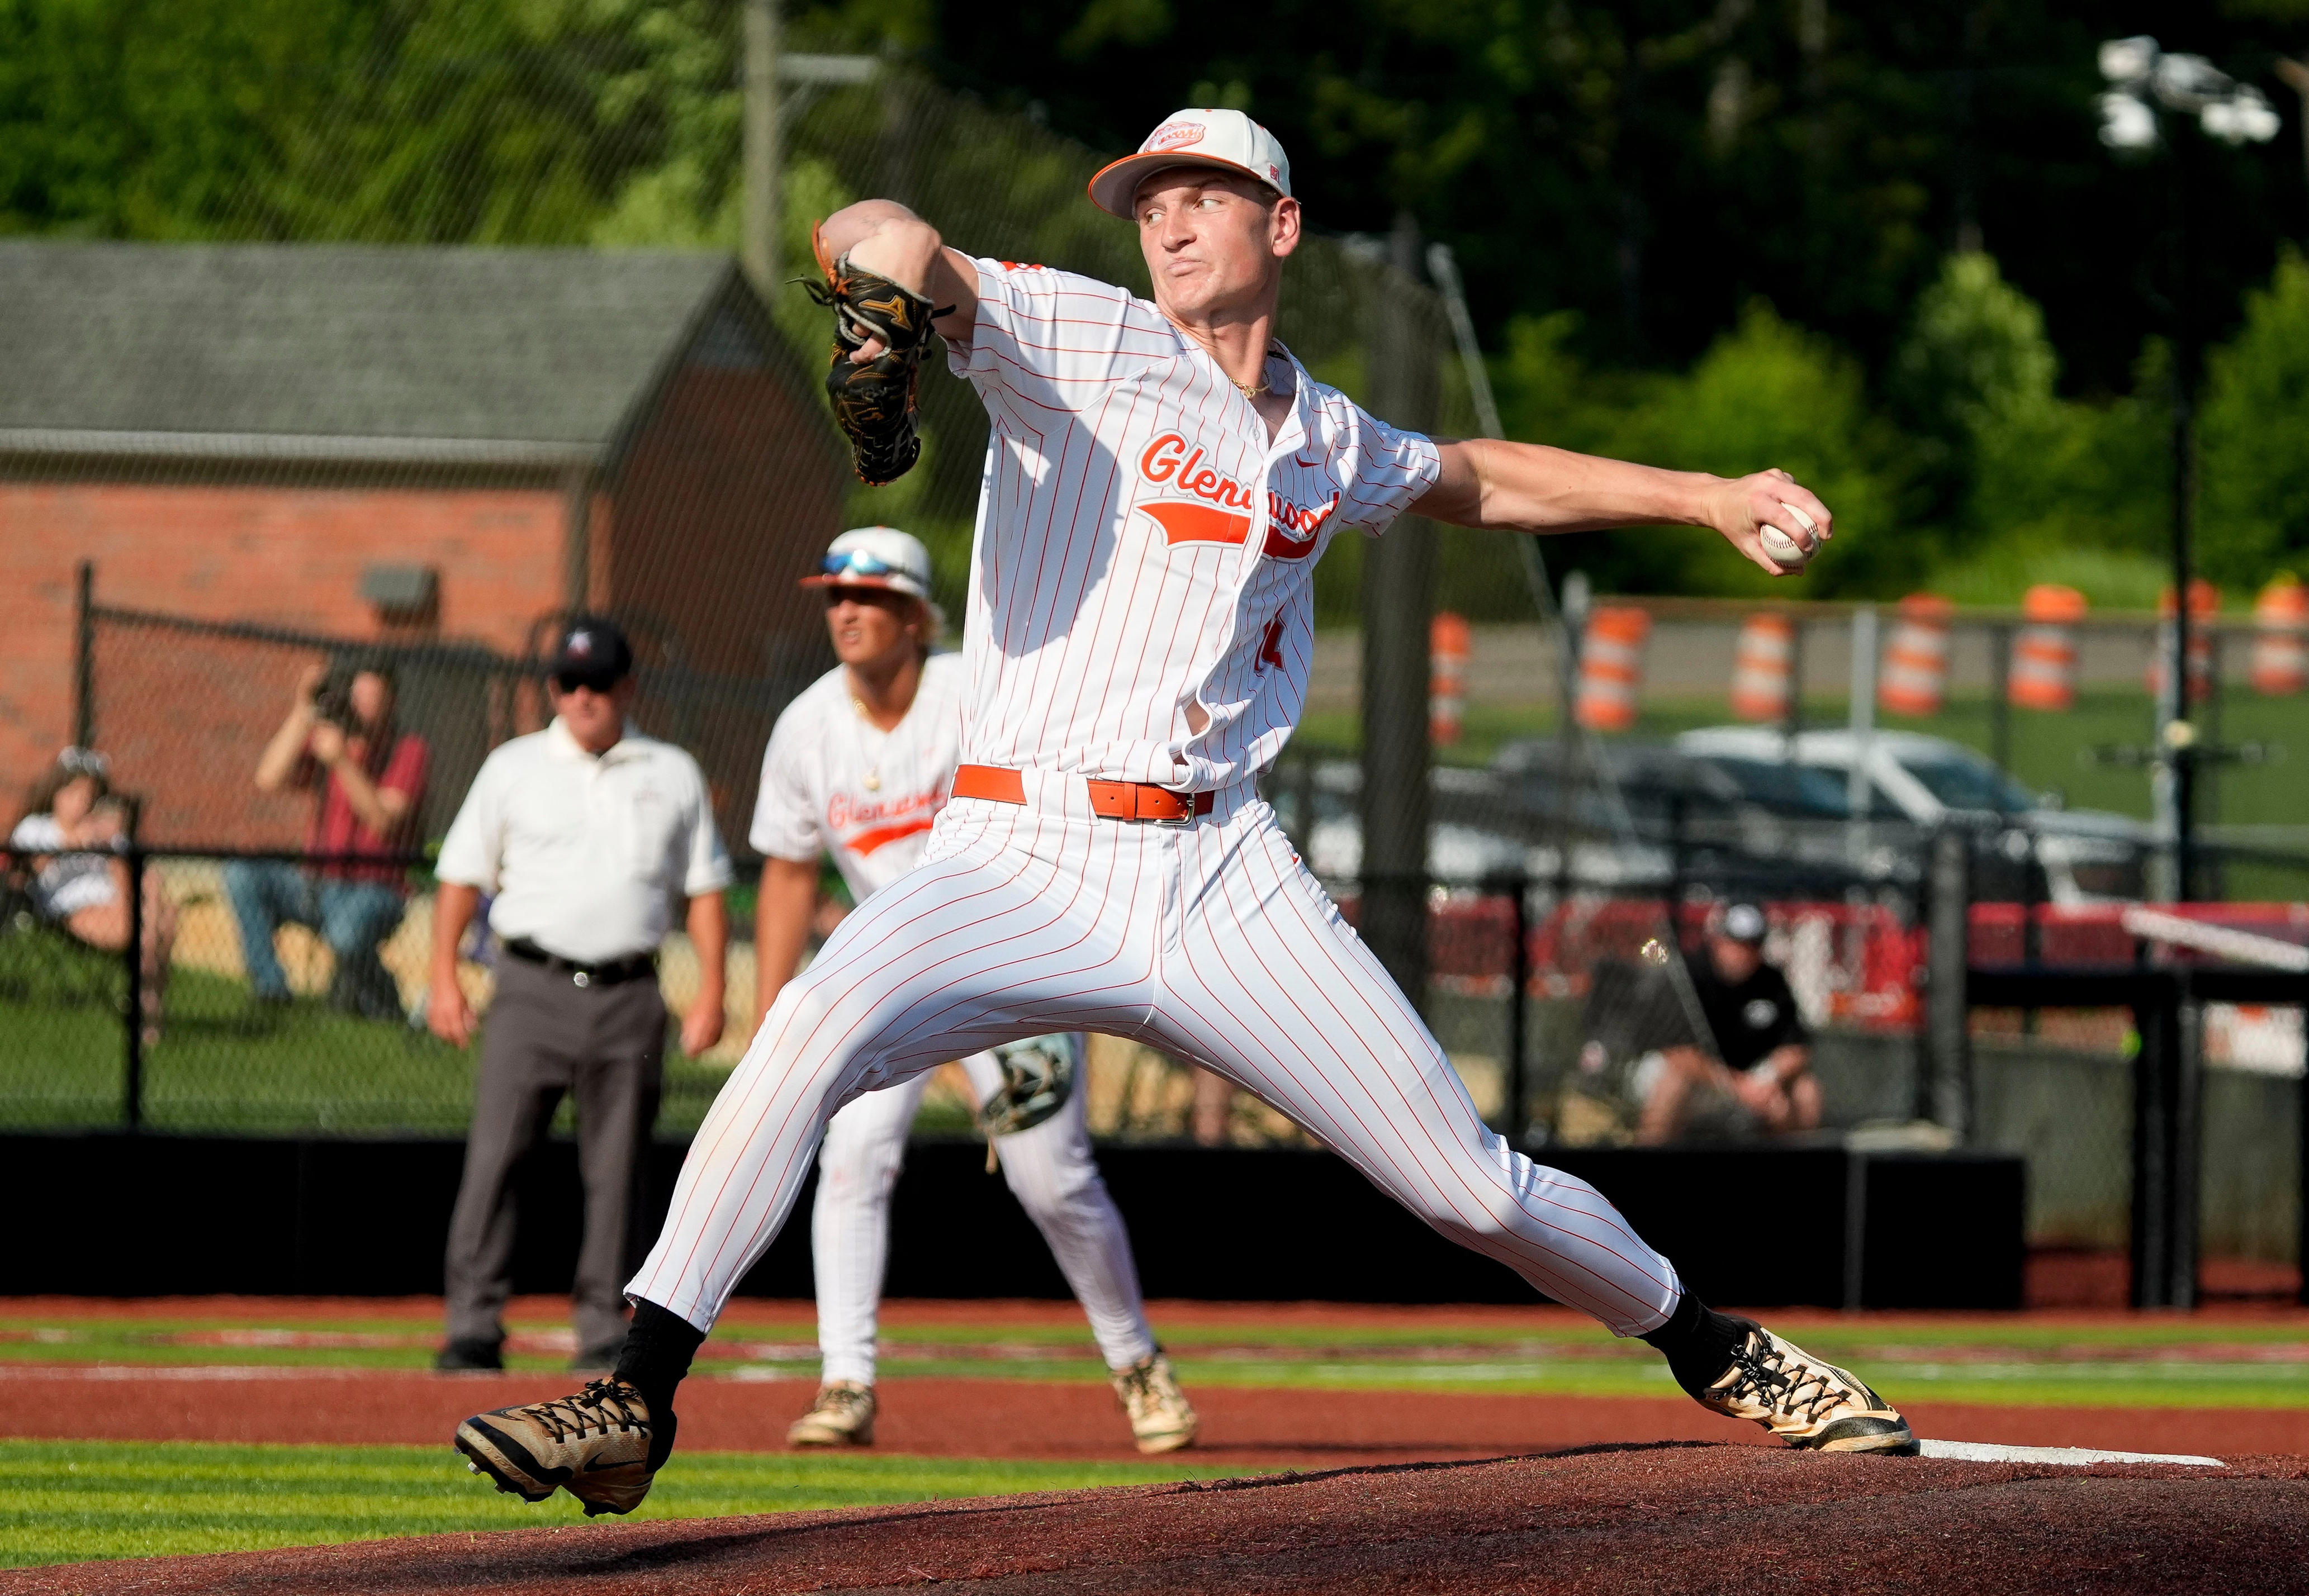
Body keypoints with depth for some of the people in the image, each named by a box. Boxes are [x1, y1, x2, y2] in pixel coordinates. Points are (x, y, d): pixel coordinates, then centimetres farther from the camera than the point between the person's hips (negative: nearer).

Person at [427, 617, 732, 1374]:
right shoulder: (513, 768, 8)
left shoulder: (673, 775, 11)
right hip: (533, 988, -1)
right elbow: (463, 876, 8)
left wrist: (711, 991, 3)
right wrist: (443, 977, -2)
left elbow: (705, 888, 12)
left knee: (616, 1170, 3)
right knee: (494, 1156, -10)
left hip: (628, 997, 1)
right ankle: (475, 1327, -9)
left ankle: (603, 1331, 9)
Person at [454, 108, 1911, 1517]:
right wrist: (885, 266, -42)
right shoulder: (1081, 341, 0)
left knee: (1470, 1185, 3)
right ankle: (639, 1395, -28)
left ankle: (1711, 1347, 29)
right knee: (817, 1029, -31)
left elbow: (1474, 481, 38)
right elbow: (882, 240, -17)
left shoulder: (1327, 443, 16)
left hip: (1226, 887, 4)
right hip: (1019, 864, -3)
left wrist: (1703, 497, 36)